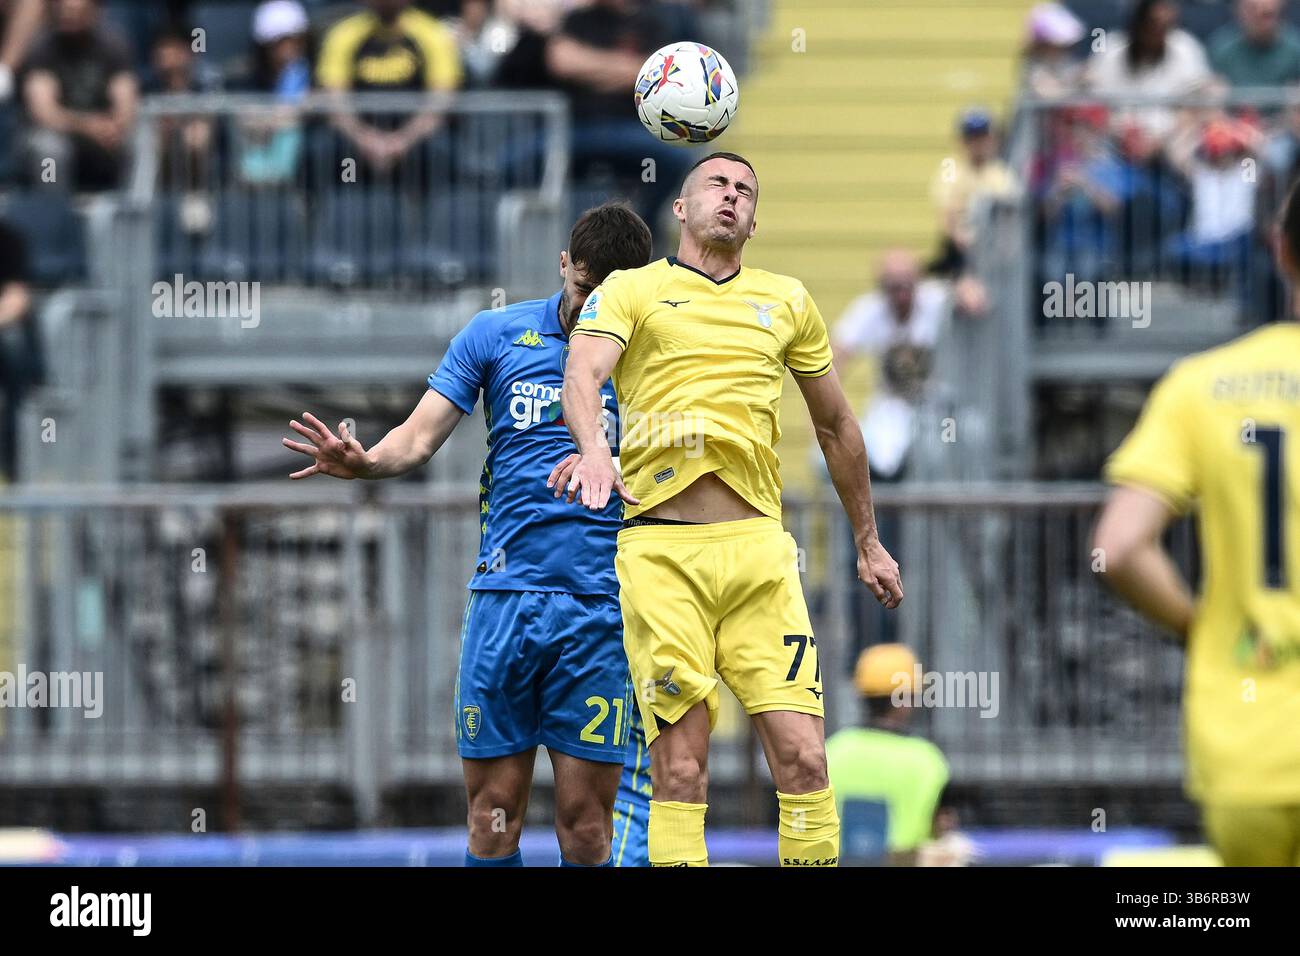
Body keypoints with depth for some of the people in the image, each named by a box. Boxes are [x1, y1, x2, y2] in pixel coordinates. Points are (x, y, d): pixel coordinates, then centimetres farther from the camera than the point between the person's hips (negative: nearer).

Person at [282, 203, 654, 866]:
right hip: (504, 594, 1)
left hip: (599, 606, -1)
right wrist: (363, 462, -18)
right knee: (493, 810, 0)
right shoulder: (496, 335, 8)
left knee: (585, 820, -4)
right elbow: (420, 436, 3)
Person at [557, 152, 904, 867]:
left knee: (802, 759, -8)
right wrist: (594, 449, -34)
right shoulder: (631, 290, 7)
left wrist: (868, 543, 31)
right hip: (661, 549, -3)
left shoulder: (786, 300, 19)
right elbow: (582, 373, -12)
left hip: (760, 546, 3)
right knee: (679, 770, -7)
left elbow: (835, 425, 29)